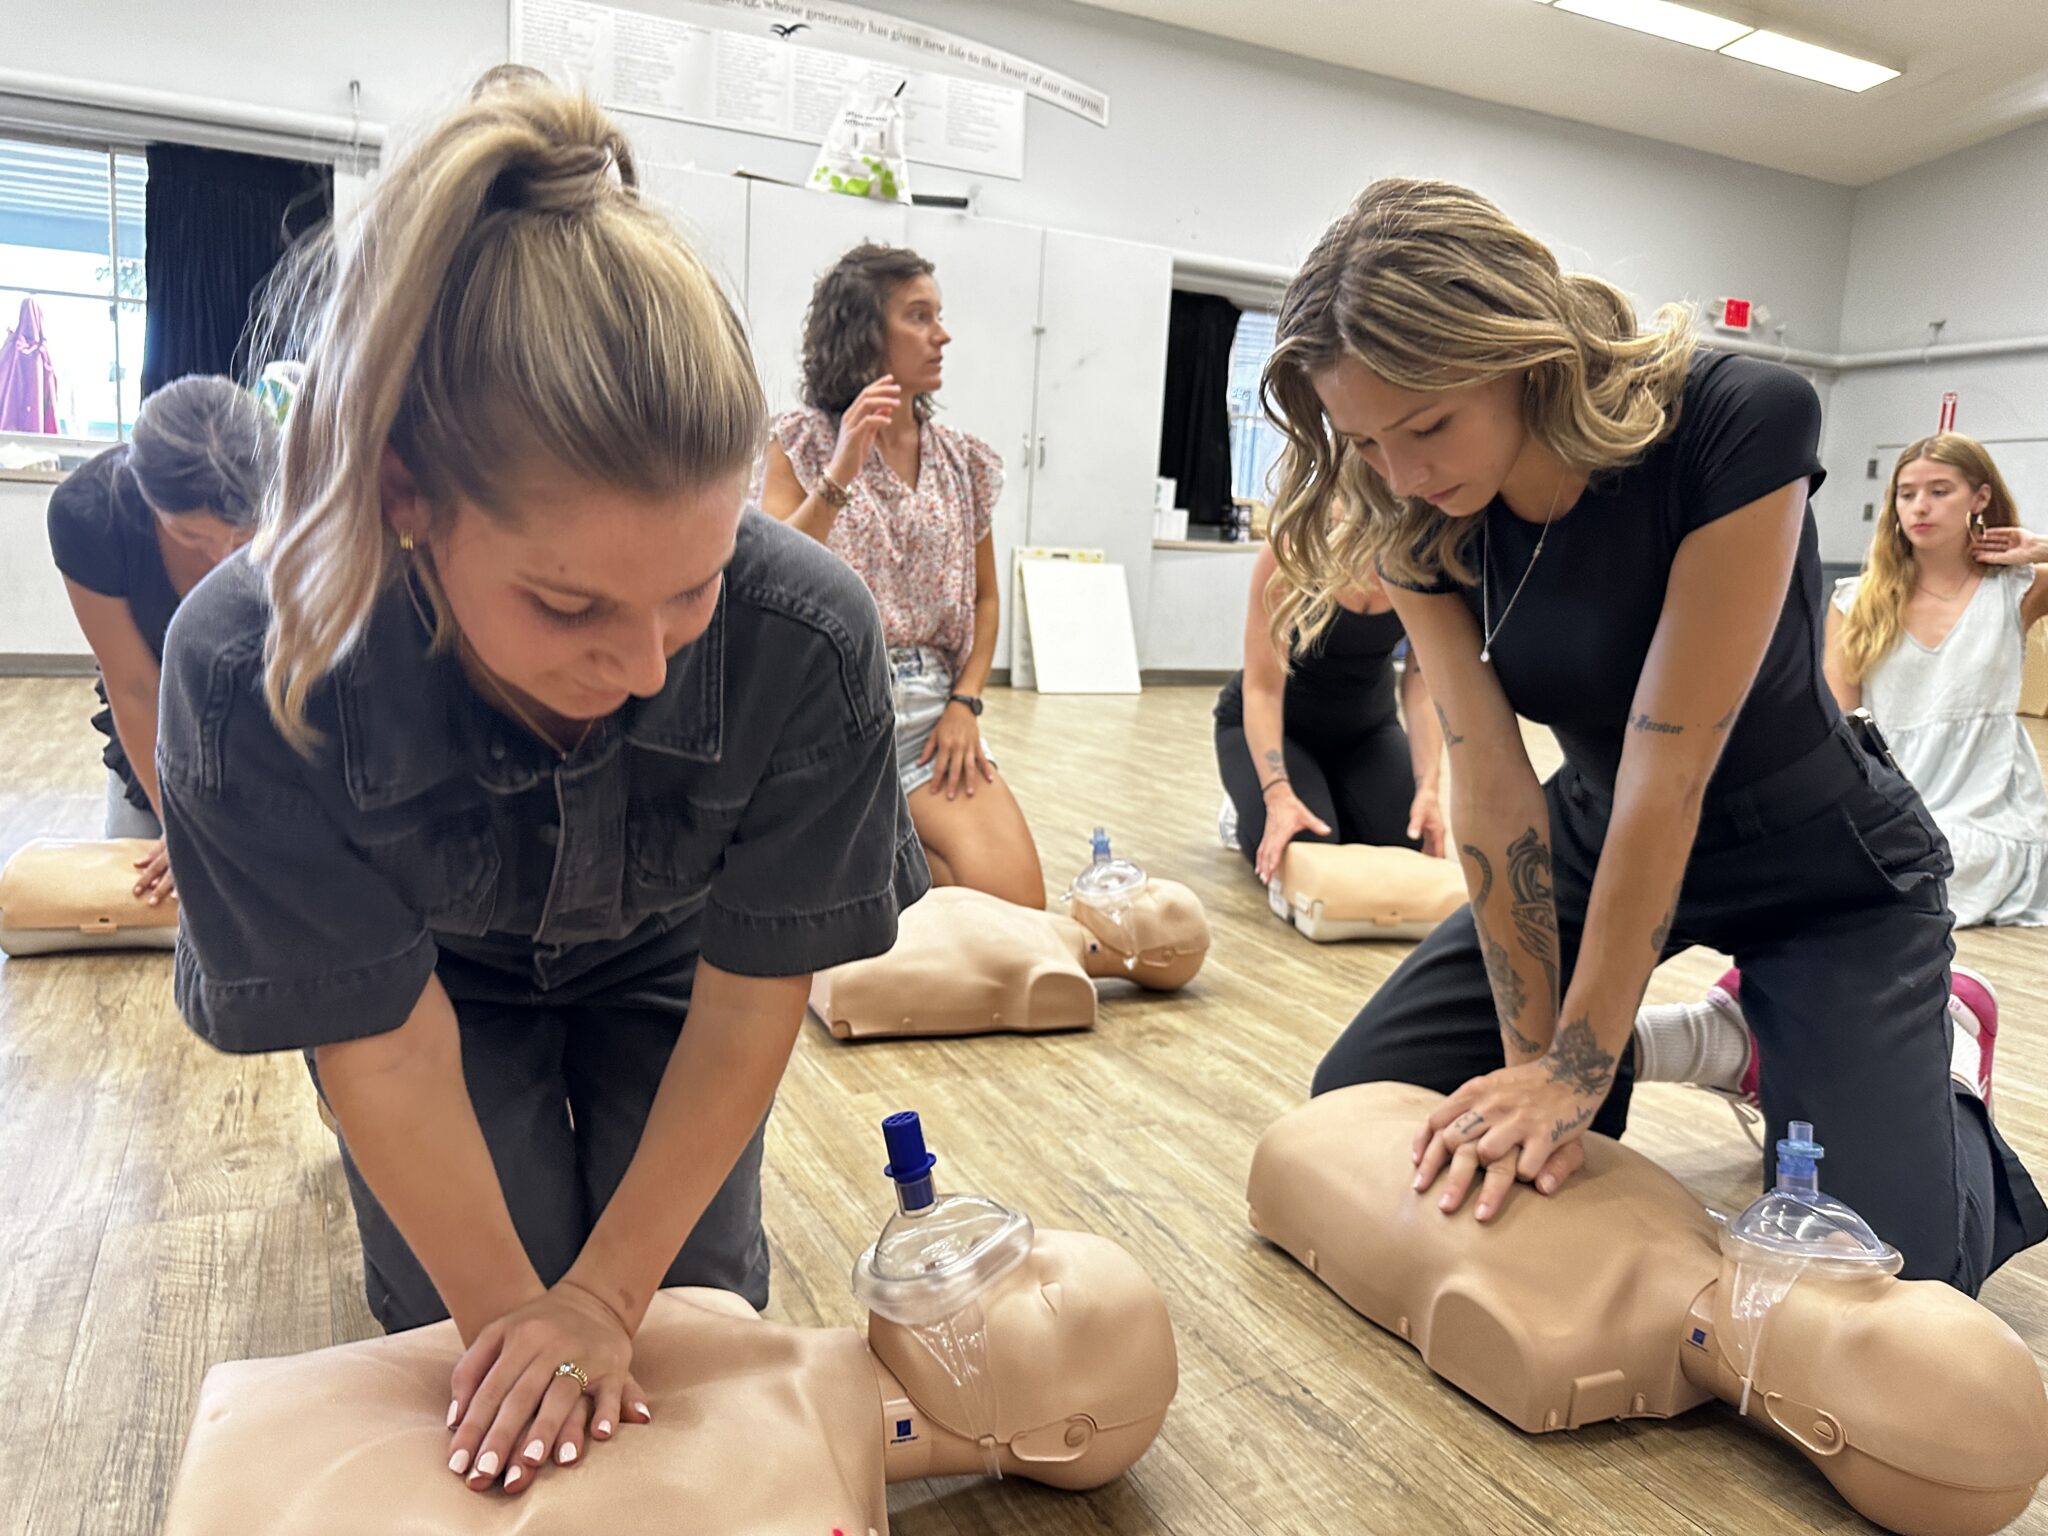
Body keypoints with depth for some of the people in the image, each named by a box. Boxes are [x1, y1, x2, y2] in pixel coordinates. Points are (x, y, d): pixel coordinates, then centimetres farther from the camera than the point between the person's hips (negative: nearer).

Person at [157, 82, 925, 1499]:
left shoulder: (810, 639, -37)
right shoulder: (247, 673, -37)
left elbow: (749, 999, -23)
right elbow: (386, 1041, -24)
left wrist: (607, 1295, -18)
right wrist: (514, 1314, -18)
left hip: (665, 970, 1)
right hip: (441, 980, 0)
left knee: (698, 1299, 1)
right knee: (458, 1315, -2)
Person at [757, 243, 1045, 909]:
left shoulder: (964, 459, 12)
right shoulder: (801, 442, 0)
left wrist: (965, 703, 0)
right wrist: (841, 472, -21)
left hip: (929, 709, 4)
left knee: (1018, 903, -16)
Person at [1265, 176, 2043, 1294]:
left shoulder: (1741, 427, -31)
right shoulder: (1415, 516, -17)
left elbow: (1666, 775, -32)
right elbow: (1491, 782, -18)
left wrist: (1576, 1072, -27)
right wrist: (1535, 1058, -20)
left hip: (1822, 866, -4)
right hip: (1600, 844, 5)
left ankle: (1942, 1069, 19)